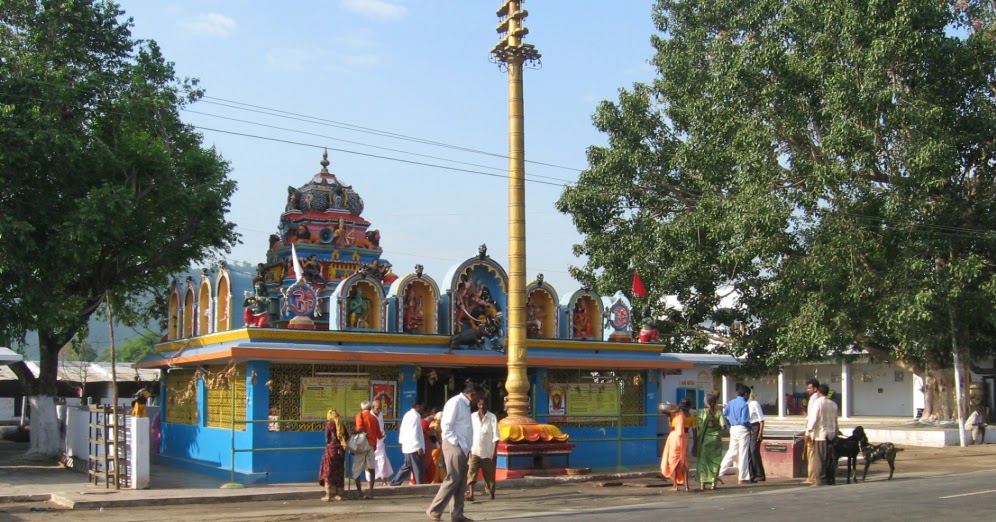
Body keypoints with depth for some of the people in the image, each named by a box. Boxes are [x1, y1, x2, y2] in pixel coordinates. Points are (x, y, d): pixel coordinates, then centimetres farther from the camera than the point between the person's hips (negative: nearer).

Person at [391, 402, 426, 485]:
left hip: (407, 446, 10)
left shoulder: (408, 415, 13)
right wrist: (419, 447, -21)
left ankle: (395, 483, 16)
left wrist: (402, 442, 21)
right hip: (413, 447, -10)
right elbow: (414, 434, -22)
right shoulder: (415, 416, -16)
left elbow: (402, 430, 18)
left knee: (407, 466, 16)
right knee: (419, 468, -3)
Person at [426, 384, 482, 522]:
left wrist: (466, 446, 10)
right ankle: (434, 511, -4)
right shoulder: (455, 402, -12)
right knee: (453, 479, -10)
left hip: (463, 448, 9)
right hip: (454, 446, -9)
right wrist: (456, 443, -16)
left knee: (462, 482, 8)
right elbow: (446, 425, -17)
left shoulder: (465, 405, 17)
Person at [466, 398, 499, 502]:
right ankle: (470, 494, -19)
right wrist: (468, 448, 2)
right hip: (474, 450, 1)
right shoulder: (472, 417, 4)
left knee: (489, 474, 8)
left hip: (488, 452, -1)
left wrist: (494, 451, -12)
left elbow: (495, 436, -6)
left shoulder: (492, 418, -3)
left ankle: (491, 493, 27)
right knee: (471, 473, -13)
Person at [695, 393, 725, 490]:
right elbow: (722, 425, -12)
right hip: (716, 438, 0)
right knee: (715, 460, 9)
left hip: (704, 439, 0)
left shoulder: (702, 412, -3)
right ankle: (713, 482, 6)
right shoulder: (719, 412, -4)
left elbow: (699, 426, -5)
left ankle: (702, 483, 6)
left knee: (703, 460, 8)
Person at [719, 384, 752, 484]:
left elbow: (723, 415, 10)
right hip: (742, 429, -7)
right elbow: (744, 420, -18)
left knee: (731, 451, 13)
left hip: (733, 429, 7)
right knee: (743, 454, 1)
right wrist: (750, 427, -2)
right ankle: (742, 478, 6)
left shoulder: (731, 403, 8)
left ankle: (719, 472, 9)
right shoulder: (744, 404, -13)